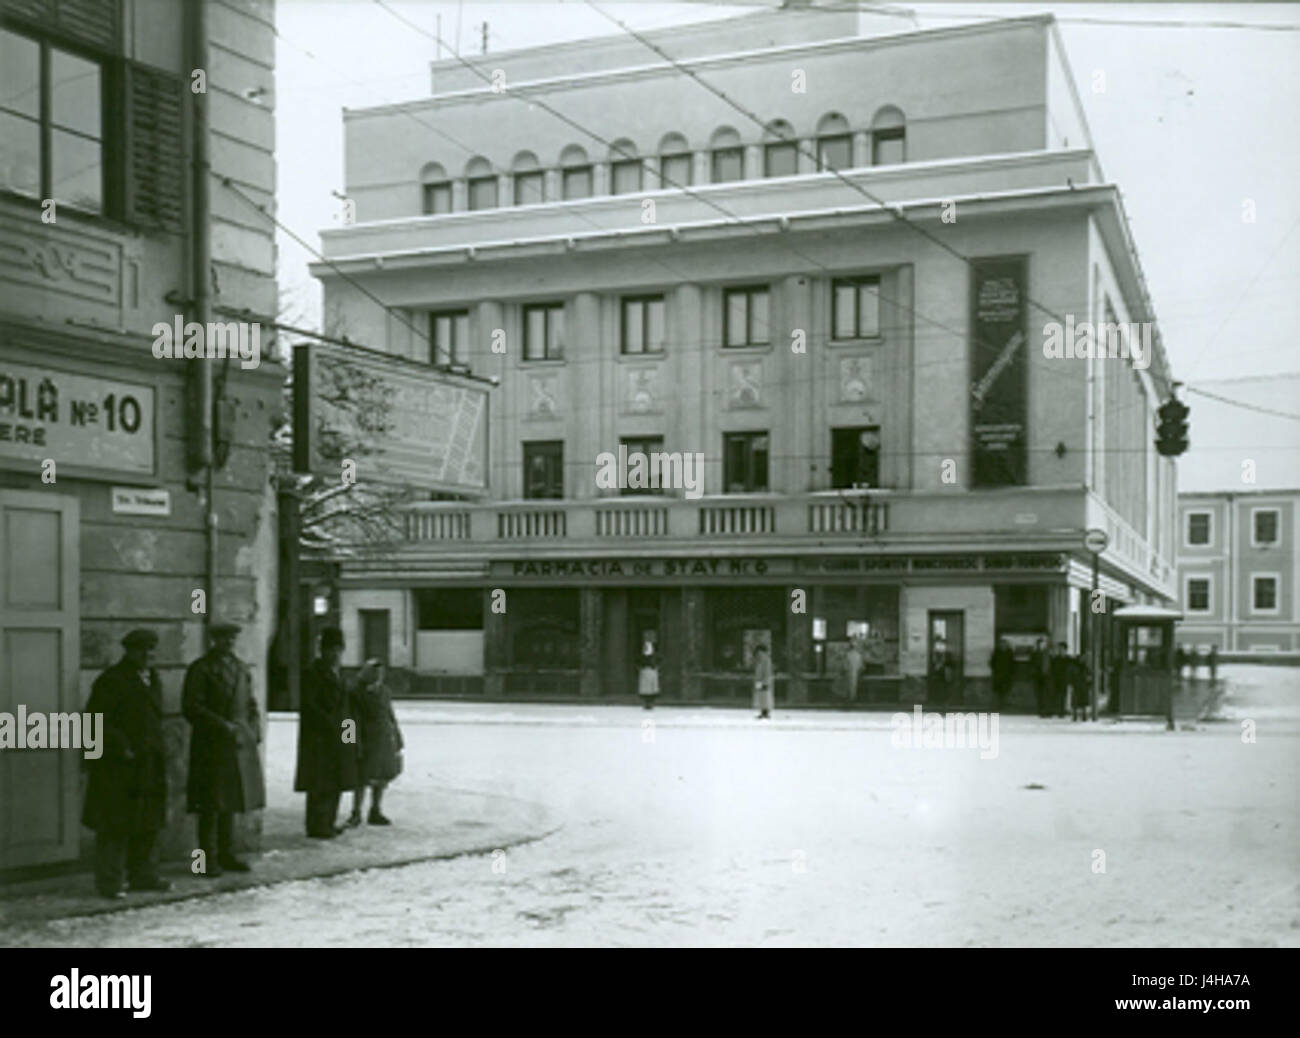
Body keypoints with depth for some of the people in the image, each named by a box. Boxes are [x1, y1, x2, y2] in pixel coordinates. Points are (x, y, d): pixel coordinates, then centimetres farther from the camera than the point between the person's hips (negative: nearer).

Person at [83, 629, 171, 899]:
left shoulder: (151, 679, 13)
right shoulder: (111, 681, -11)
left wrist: (158, 751, 14)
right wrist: (122, 748, -20)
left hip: (148, 765, 8)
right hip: (118, 766, -8)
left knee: (147, 822, 10)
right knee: (115, 823, -4)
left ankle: (143, 876, 19)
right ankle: (108, 882, 2)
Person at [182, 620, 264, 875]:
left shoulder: (241, 668, 15)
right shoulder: (201, 669, -5)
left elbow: (251, 704, 20)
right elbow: (191, 707, -11)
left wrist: (254, 730, 4)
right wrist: (222, 725, -18)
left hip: (240, 746, 6)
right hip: (212, 746, -6)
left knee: (231, 801, 11)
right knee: (211, 805, -3)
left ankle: (227, 855, 19)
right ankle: (209, 860, 3)